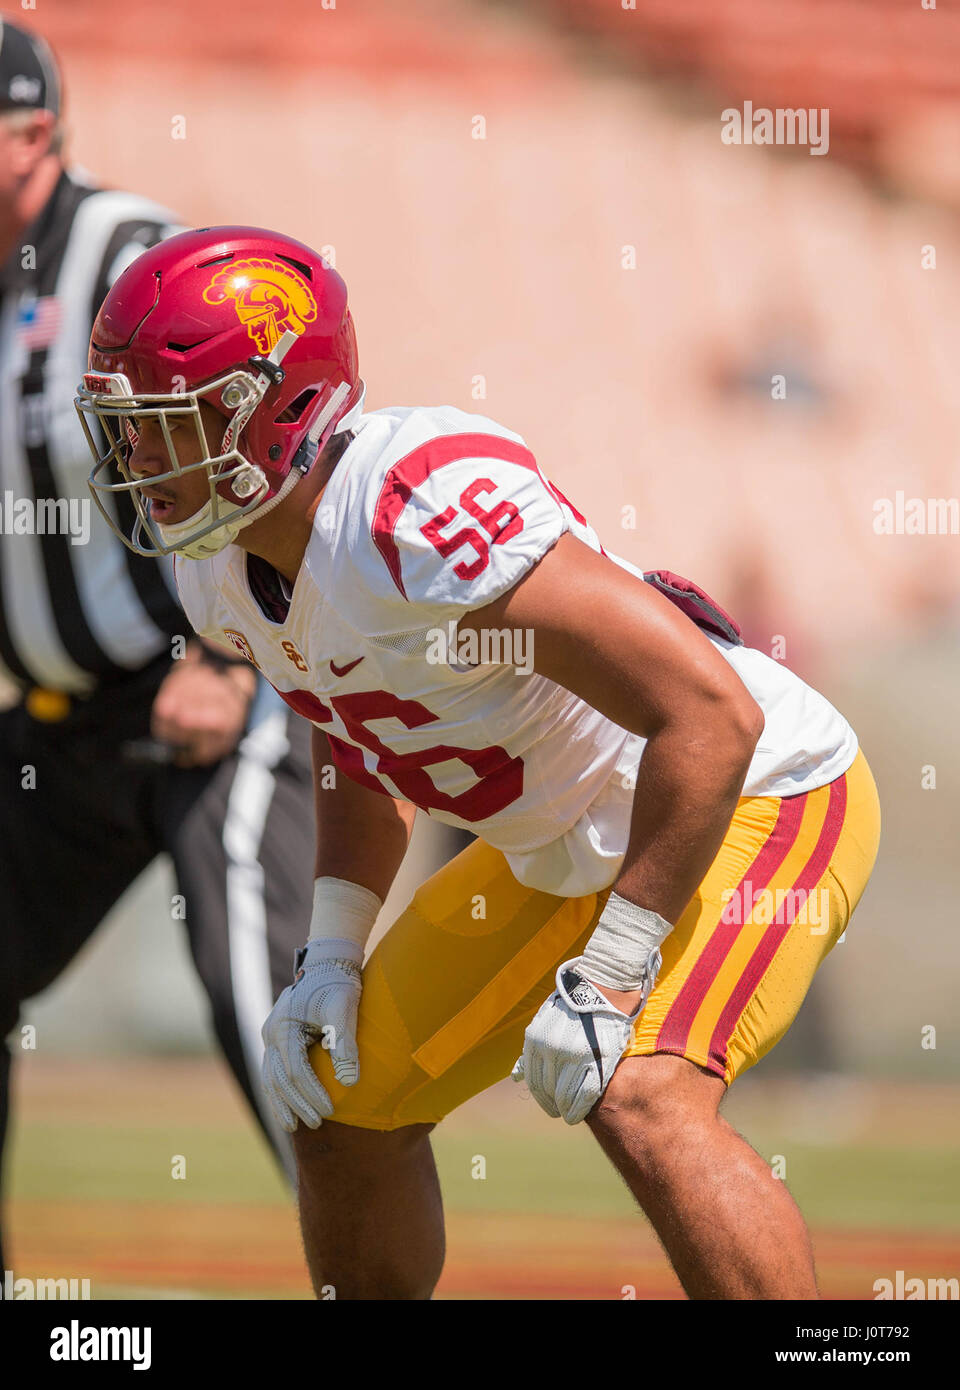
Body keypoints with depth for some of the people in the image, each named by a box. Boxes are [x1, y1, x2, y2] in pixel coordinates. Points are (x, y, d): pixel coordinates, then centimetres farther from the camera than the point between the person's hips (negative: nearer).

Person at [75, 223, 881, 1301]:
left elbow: (712, 717, -34)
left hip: (753, 801, -9)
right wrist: (330, 956, 4)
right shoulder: (220, 568, -5)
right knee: (344, 1106, 12)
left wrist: (607, 979, -30)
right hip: (561, 846, 9)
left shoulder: (426, 512, -33)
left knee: (641, 1104, -30)